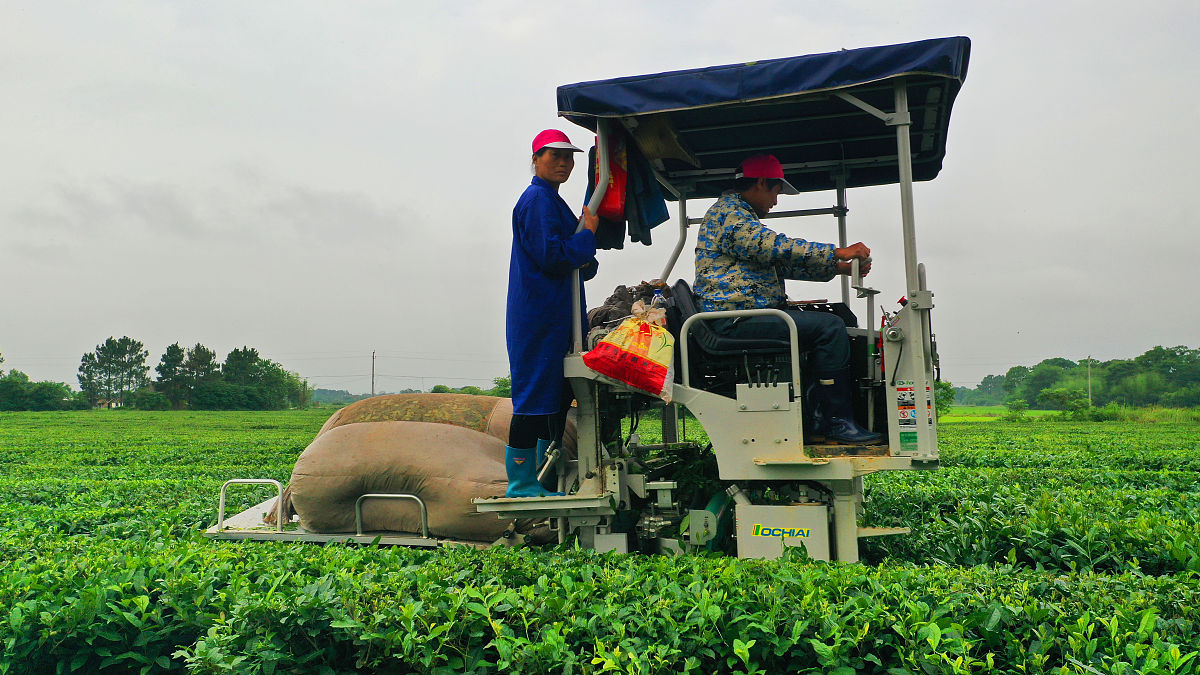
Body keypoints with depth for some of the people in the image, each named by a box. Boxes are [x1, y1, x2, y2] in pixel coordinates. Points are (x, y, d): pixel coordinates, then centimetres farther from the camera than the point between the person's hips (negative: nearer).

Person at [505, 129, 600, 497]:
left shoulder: (553, 201, 23)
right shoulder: (537, 200, -9)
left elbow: (579, 263, 21)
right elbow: (552, 258, -19)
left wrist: (585, 263, -2)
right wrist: (588, 234, -6)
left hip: (557, 318, 10)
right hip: (539, 315, -10)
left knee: (556, 397, 12)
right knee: (534, 396, -7)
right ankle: (521, 484, 0)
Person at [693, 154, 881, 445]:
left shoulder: (741, 216, 27)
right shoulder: (729, 213, -8)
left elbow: (781, 264, 25)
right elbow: (778, 247, -19)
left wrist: (838, 268, 17)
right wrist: (838, 252, -14)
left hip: (739, 319, 11)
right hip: (735, 321, -11)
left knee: (831, 325, 14)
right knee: (829, 326, -18)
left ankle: (817, 414, 6)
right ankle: (838, 421, -12)